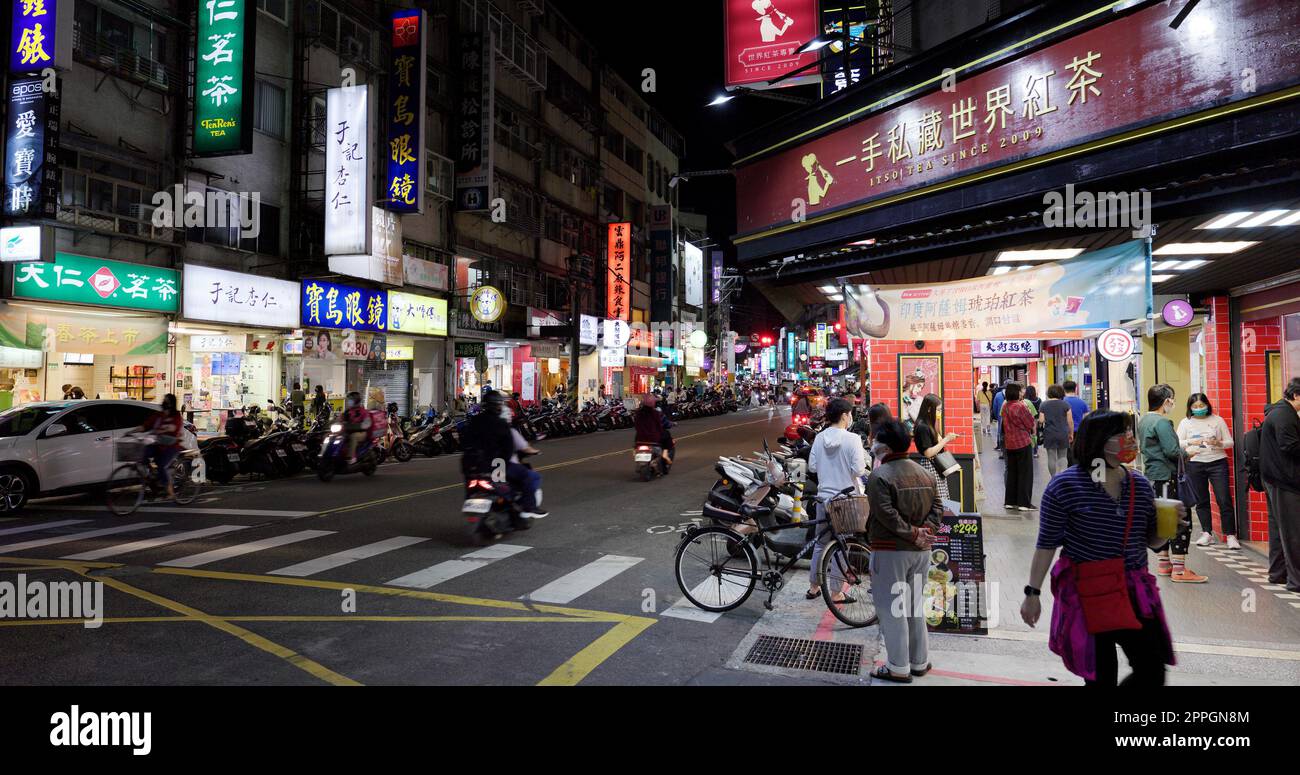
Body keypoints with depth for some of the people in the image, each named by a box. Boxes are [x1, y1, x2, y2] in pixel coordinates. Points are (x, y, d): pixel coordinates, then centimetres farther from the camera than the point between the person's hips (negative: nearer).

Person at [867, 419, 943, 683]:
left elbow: (886, 514, -23)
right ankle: (919, 662, 26)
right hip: (921, 552, 7)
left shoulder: (880, 476, -15)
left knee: (892, 609, 2)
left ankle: (898, 668, 7)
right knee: (916, 606, 18)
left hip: (890, 551, -7)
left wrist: (912, 533, -16)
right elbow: (937, 506, 3)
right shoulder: (924, 474, 7)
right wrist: (925, 531, -7)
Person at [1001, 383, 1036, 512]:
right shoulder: (1020, 406, -18)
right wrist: (1024, 406, 0)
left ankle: (1010, 501, 18)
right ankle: (1024, 503, 2)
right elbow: (1030, 423, -10)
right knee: (1025, 473, 1)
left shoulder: (1005, 406, 5)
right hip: (1023, 442, -7)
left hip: (1009, 443, 7)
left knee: (1011, 472, 14)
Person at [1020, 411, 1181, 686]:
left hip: (1134, 591, 5)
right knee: (1102, 677, 4)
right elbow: (1047, 544, -8)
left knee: (1152, 673, 5)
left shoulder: (1141, 485, 3)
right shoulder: (1064, 486, -12)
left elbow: (1151, 541, 13)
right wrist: (1033, 593, -10)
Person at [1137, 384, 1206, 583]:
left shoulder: (1143, 420, 13)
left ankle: (1164, 563, 23)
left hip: (1152, 475, 10)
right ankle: (1179, 570, -8)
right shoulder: (1161, 422, -16)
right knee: (1181, 522, -7)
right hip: (1166, 476, -10)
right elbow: (1172, 451, -22)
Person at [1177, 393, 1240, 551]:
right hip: (1195, 464, 1)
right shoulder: (1185, 422, 7)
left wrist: (1218, 443, -13)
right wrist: (1190, 442, -17)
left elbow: (1230, 442, 7)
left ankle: (1230, 535, -1)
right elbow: (1178, 443, 2)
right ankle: (1207, 533, 14)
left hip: (1217, 462, -1)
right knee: (1201, 501, 6)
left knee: (1224, 500, -7)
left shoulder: (1217, 420, 6)